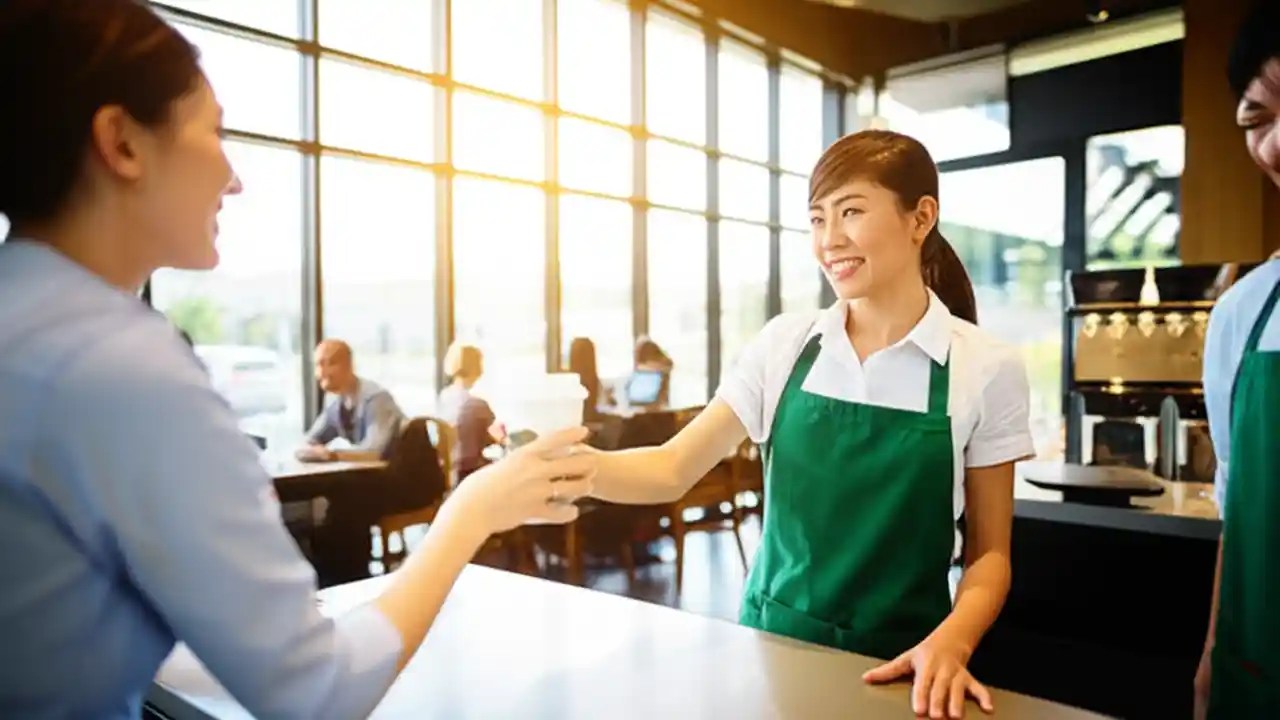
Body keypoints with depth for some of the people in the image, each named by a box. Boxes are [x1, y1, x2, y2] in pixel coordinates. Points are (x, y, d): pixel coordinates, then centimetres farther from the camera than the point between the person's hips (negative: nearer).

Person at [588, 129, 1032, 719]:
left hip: (898, 660, -2)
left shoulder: (986, 369, -10)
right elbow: (673, 469, -8)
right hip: (773, 640, 3)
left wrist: (950, 643, -22)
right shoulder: (785, 344, -5)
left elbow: (989, 551, -5)